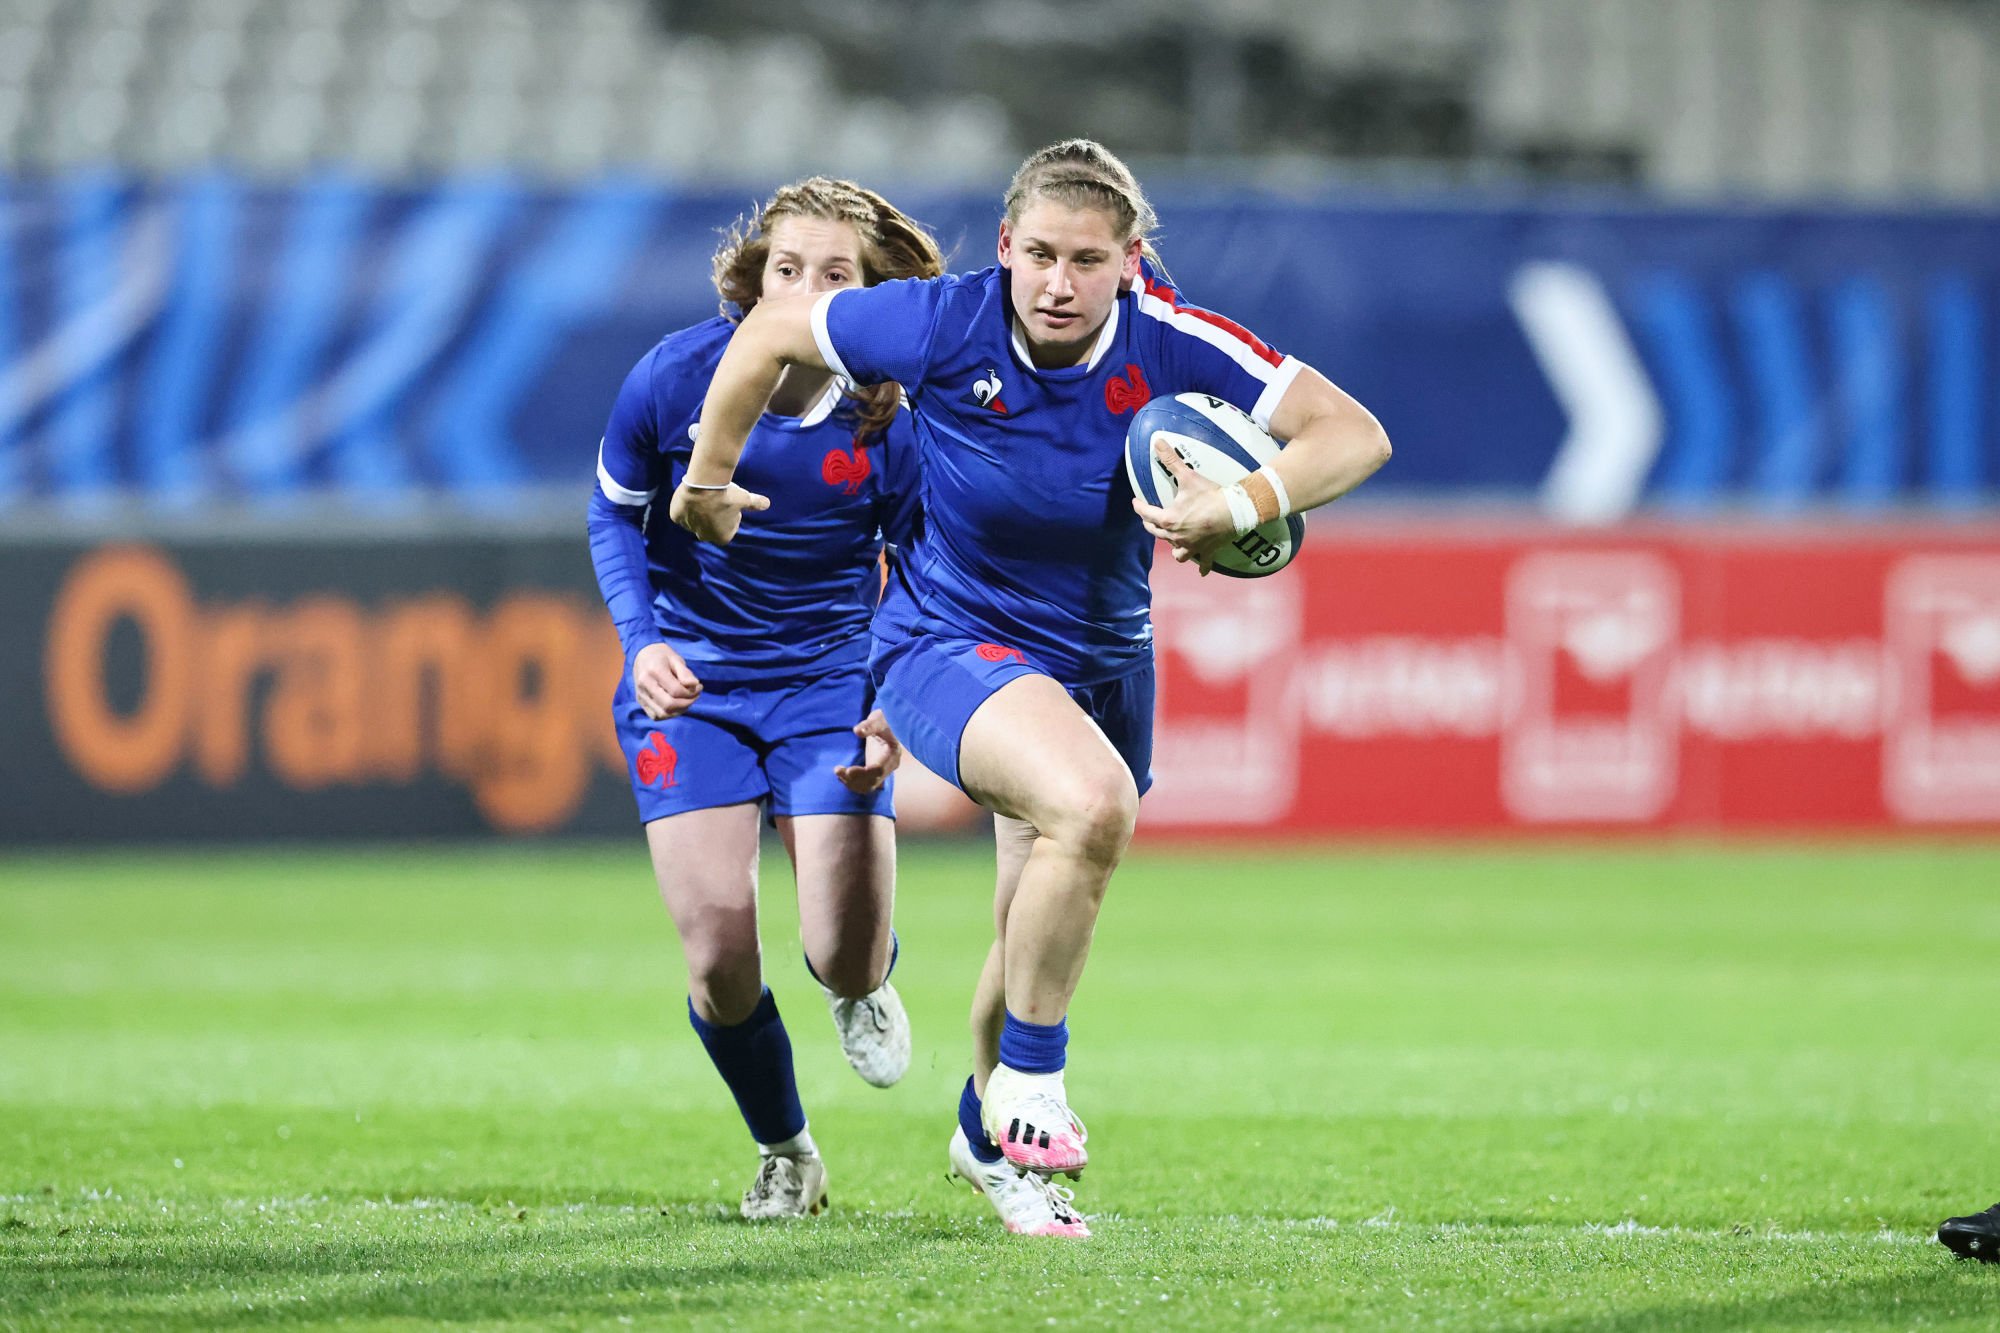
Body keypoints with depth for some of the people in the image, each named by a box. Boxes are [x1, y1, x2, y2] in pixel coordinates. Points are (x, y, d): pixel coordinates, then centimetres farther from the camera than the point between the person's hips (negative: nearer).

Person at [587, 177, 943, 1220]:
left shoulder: (894, 421, -15)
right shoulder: (677, 376, -16)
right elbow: (613, 512, 1)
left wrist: (901, 709, -19)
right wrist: (642, 641, -14)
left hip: (829, 676, 0)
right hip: (689, 674, 0)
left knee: (846, 962, -11)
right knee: (718, 957, -10)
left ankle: (860, 988, 32)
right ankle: (783, 1152, 20)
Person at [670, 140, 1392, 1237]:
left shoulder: (1168, 345, -17)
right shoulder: (944, 326, -21)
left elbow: (1354, 433, -17)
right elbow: (771, 332, -5)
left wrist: (1241, 507, -35)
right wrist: (707, 479, 6)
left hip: (1100, 662, 4)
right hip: (949, 642, -4)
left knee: (1046, 929, 15)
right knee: (1092, 802, -33)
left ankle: (990, 1130, 45)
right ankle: (1031, 1080, -14)